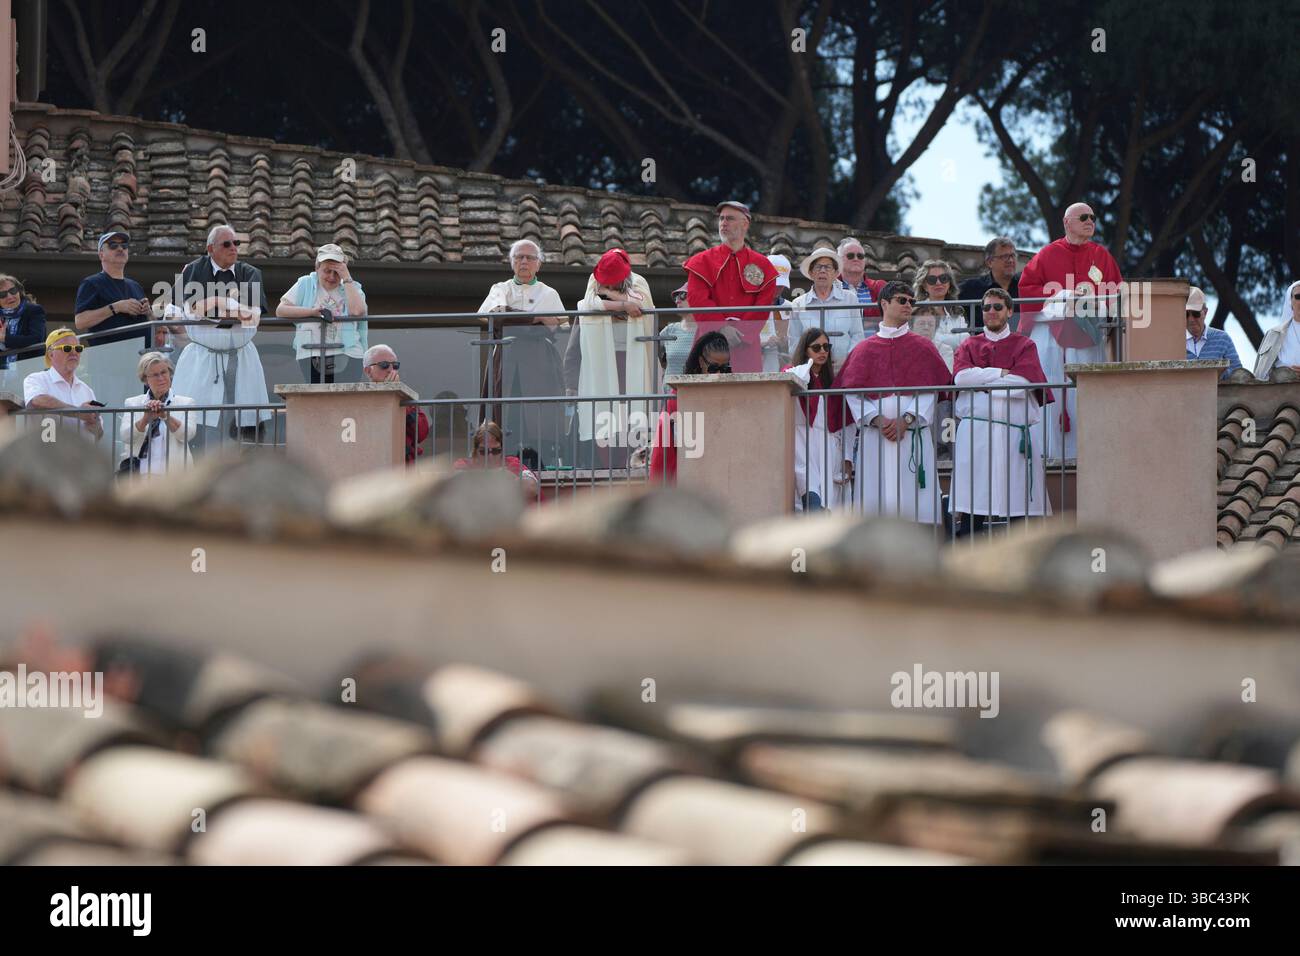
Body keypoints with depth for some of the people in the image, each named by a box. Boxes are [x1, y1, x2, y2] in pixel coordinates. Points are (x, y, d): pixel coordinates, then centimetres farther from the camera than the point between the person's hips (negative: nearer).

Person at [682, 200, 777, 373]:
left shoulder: (761, 265, 12)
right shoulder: (702, 261, 12)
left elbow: (763, 307, 4)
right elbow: (697, 299, -1)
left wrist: (741, 332, -10)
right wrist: (722, 329, -13)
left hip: (747, 346, 0)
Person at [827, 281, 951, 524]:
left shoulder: (922, 347, 12)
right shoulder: (865, 349, 13)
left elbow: (930, 390, 3)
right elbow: (852, 392, 4)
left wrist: (907, 419, -11)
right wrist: (877, 419, -11)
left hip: (913, 433, -1)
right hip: (873, 434, 1)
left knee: (912, 498, -10)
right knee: (873, 498, -7)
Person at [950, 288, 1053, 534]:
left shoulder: (1024, 346, 13)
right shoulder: (969, 346, 17)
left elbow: (1025, 382, -5)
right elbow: (961, 377, -3)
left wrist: (981, 382, -3)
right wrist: (1002, 373, -6)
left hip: (1015, 430, 0)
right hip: (975, 431, 0)